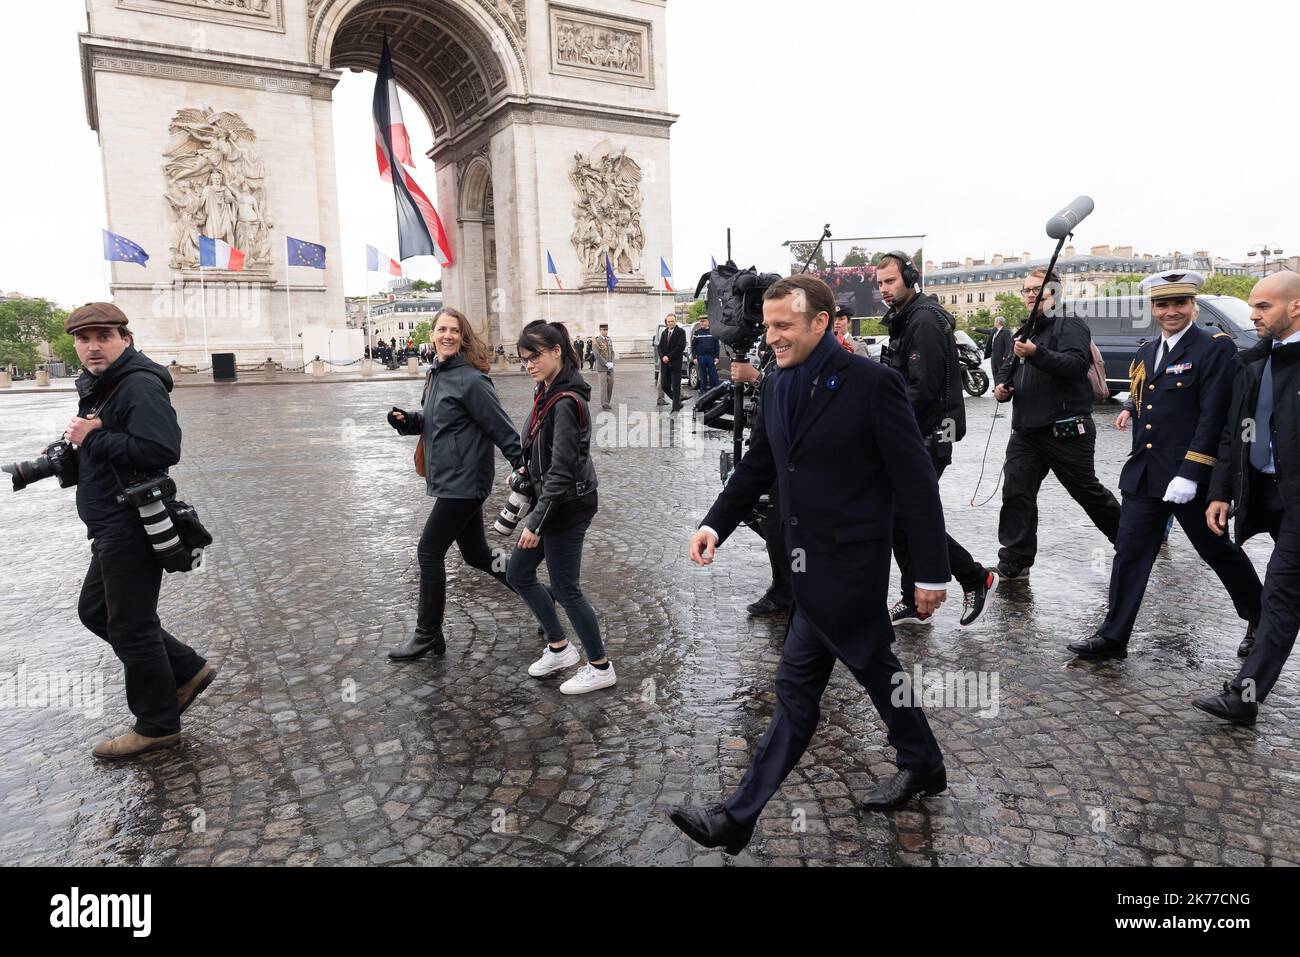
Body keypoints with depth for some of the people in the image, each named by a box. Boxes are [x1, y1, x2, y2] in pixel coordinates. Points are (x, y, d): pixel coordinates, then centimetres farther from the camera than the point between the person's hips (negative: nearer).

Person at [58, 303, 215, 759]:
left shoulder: (139, 385, -18)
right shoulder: (98, 387, 14)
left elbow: (161, 449, -31)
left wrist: (91, 438, -21)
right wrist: (71, 445, 1)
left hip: (131, 528, -11)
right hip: (112, 528, 11)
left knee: (130, 625, 0)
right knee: (95, 611, 20)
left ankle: (156, 725, 17)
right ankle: (187, 671, 28)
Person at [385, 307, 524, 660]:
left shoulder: (471, 380, -16)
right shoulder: (436, 374, 11)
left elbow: (501, 428, -17)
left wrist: (522, 468, -20)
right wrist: (407, 420, 2)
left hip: (463, 482, -9)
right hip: (451, 480, 9)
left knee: (429, 552, -3)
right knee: (476, 554, 15)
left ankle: (428, 635, 12)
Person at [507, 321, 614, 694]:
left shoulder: (566, 401, -22)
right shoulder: (547, 392, 6)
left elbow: (562, 470, -25)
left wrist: (536, 522, -25)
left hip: (568, 506, -10)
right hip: (552, 501, 10)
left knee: (566, 589, 2)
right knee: (517, 573, 17)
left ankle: (601, 668, 19)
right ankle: (559, 648, 30)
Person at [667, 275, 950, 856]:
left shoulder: (871, 383, -16)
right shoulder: (777, 387, 6)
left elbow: (916, 482, -13)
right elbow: (756, 467, 11)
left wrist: (931, 570, -11)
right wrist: (716, 524, -4)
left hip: (846, 563, -7)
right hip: (811, 562, 7)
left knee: (798, 684, 2)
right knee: (872, 664, 20)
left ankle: (739, 819, 16)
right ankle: (922, 765, 43)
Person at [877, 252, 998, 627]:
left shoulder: (925, 320, -15)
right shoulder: (905, 319, 17)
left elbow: (923, 389, -22)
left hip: (928, 437, -10)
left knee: (909, 518, -8)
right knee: (898, 516, 9)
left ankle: (976, 578, 10)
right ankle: (914, 603, 18)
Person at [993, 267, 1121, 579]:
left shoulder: (1070, 325, -4)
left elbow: (1075, 364, -21)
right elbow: (1008, 369, 27)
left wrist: (1037, 353, -34)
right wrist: (1001, 387, 5)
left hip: (1066, 431, -7)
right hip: (1025, 431, 7)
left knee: (1088, 491, 7)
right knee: (1015, 493, -4)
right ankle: (1013, 563, 0)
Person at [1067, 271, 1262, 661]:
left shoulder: (1216, 348, -10)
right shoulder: (1147, 352, 12)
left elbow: (1213, 416, -16)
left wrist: (1189, 474, -21)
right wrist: (1131, 409, 3)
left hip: (1190, 478, -6)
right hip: (1144, 475, 6)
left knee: (1218, 551, 12)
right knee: (1129, 554, 4)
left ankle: (1260, 618, 37)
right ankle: (1113, 636, 10)